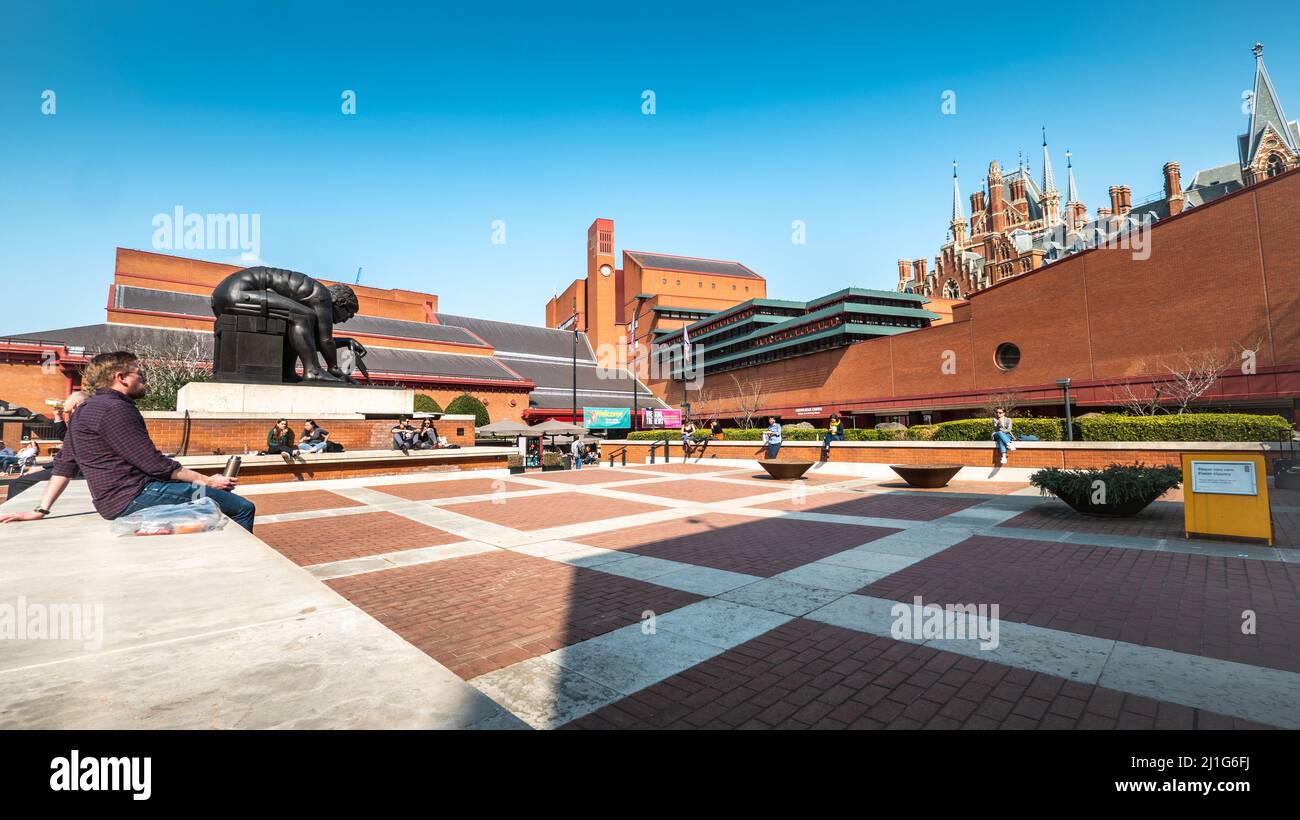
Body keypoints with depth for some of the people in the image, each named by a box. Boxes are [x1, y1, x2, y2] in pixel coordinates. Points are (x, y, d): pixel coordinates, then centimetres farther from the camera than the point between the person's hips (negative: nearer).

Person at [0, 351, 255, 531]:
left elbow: (64, 464, 17)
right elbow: (155, 464, -17)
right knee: (243, 508, -17)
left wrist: (41, 511, 17)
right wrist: (207, 480, -12)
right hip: (135, 497, -11)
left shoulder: (86, 409, 18)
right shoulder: (114, 409, -14)